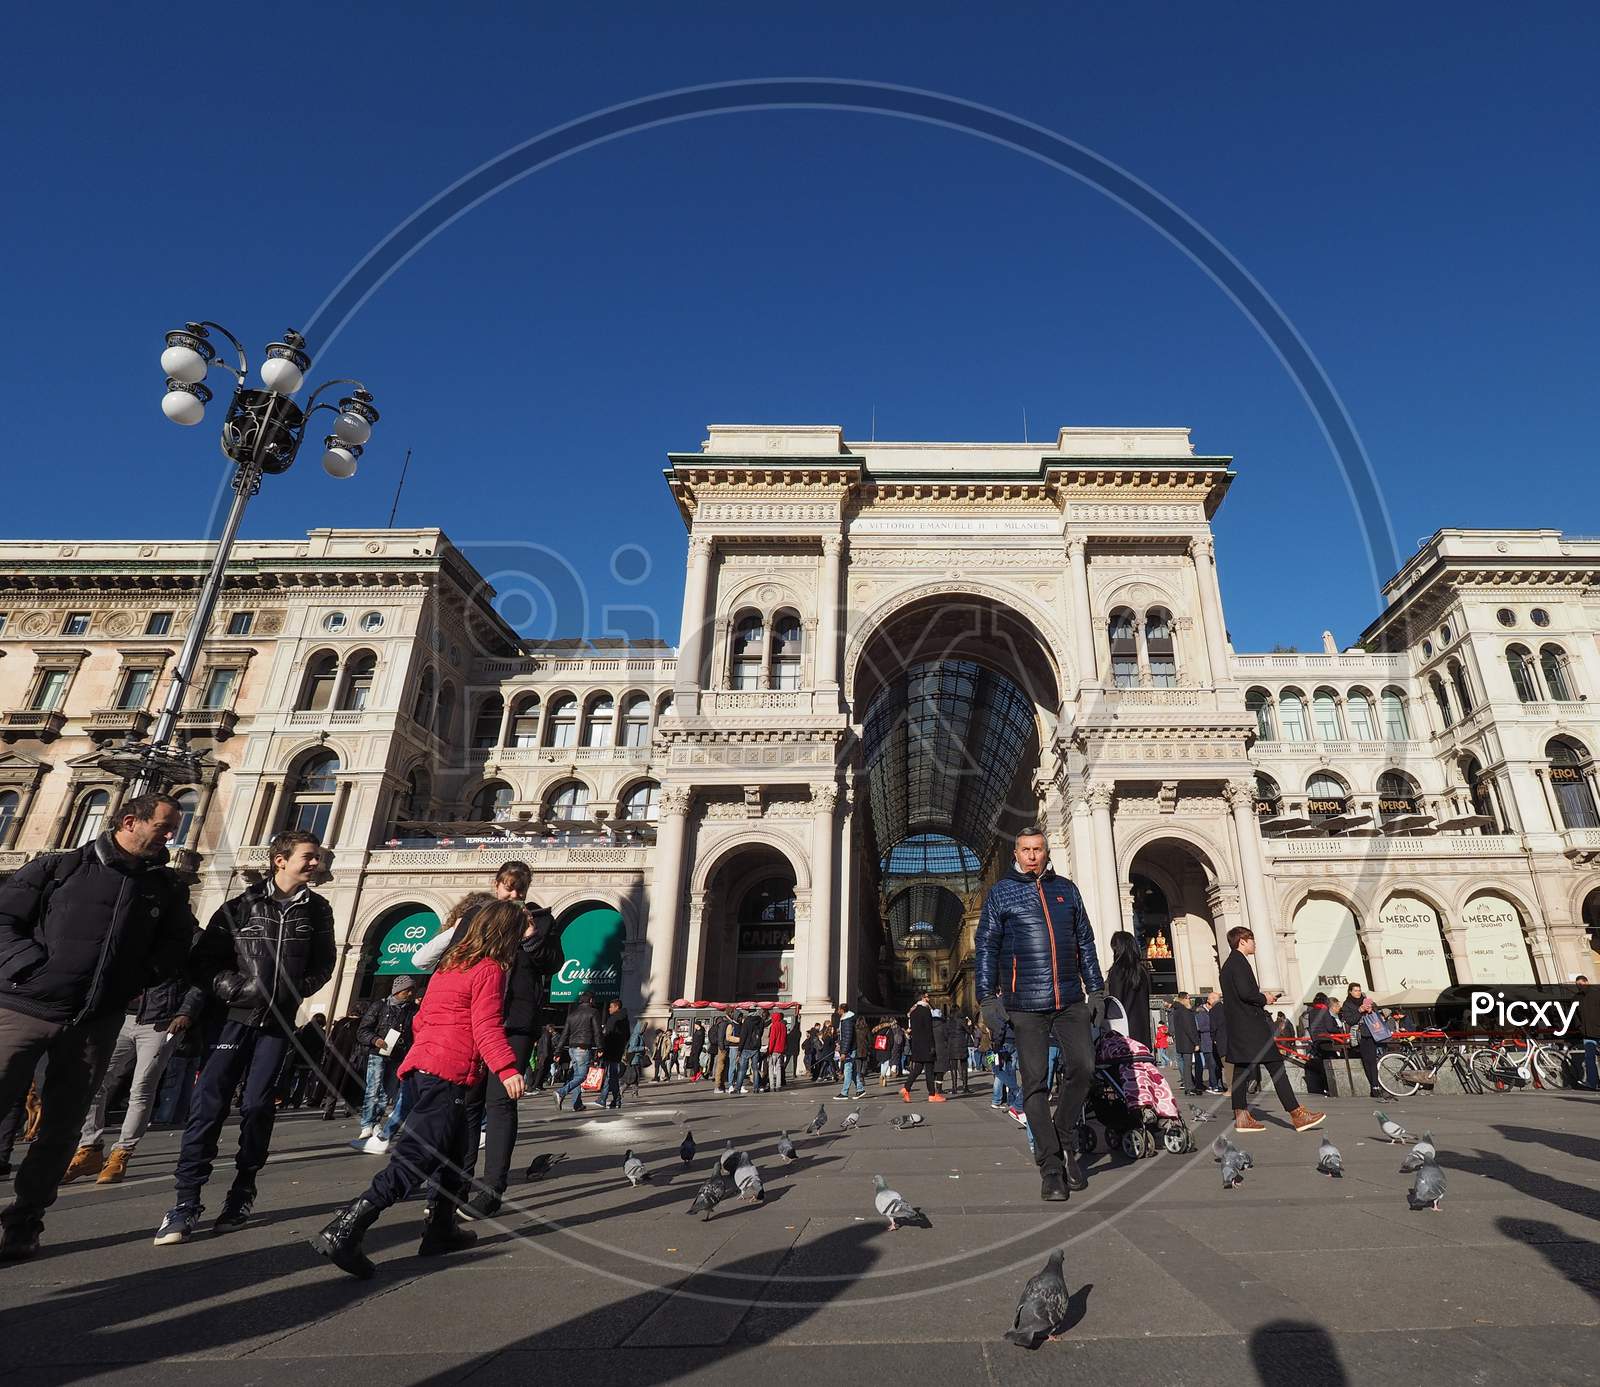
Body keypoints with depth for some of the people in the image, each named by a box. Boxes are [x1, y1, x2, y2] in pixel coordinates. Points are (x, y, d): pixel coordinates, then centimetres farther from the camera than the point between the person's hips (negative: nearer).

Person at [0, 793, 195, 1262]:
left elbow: (178, 942, 14)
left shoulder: (167, 887, 10)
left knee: (61, 1129, 7)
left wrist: (139, 978, 3)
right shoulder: (61, 867, 2)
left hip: (96, 1023, 3)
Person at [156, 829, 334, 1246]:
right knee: (208, 1104, -5)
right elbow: (202, 960, -1)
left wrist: (297, 990, -1)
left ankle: (242, 1194, 19)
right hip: (234, 1016, -1)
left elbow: (323, 964, 12)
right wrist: (232, 987, -11)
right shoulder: (243, 904, -3)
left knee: (257, 1106, 3)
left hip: (278, 1023, 1)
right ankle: (186, 1203, 5)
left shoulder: (317, 910, 4)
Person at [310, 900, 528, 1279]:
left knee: (456, 1151, 20)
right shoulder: (490, 970, -7)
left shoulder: (449, 965, 19)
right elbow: (487, 1026, -18)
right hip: (448, 1076, -10)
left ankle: (441, 1228, 25)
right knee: (416, 1160, -8)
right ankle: (344, 1231, -14)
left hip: (419, 1066, 10)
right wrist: (507, 1069, -25)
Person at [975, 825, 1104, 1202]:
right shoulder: (1000, 893, 3)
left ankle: (1066, 1141, 17)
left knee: (1082, 1066, -9)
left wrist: (1095, 988, 14)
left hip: (1070, 1000, 3)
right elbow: (985, 946, 1)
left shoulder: (1066, 889, 13)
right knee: (1035, 1083, -1)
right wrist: (988, 997, -5)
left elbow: (1085, 942, 19)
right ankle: (1051, 1169, 9)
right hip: (1025, 1004, -3)